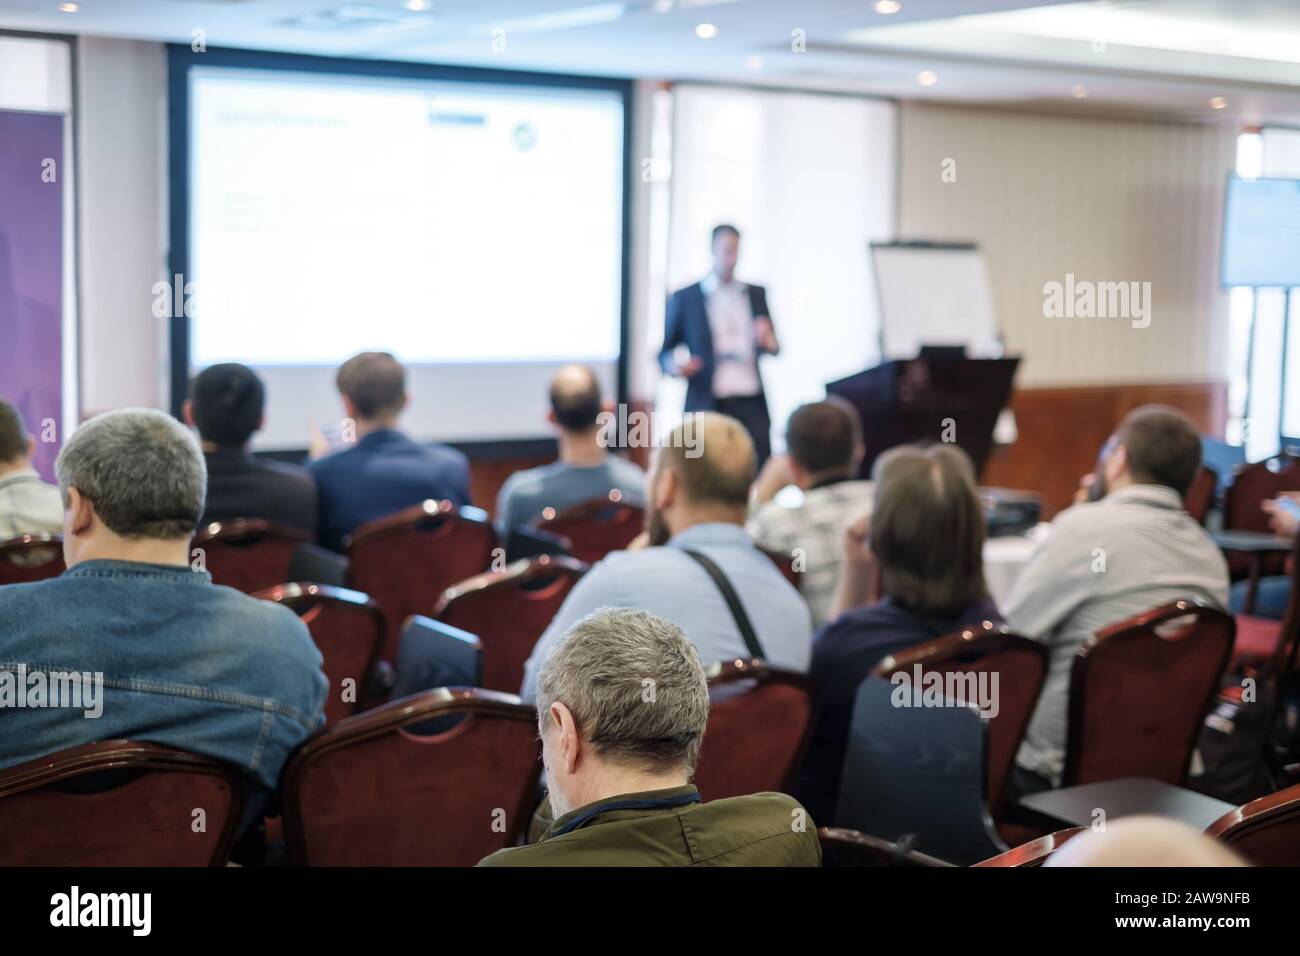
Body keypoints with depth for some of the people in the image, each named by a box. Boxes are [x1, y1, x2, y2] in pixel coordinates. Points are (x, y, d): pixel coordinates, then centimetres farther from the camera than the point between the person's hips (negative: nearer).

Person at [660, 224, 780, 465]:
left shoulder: (756, 293, 13)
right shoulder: (684, 297, 4)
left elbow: (773, 346, 15)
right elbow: (665, 352, 8)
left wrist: (768, 342, -9)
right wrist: (674, 366, -14)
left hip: (752, 405, 3)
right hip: (707, 405, -2)